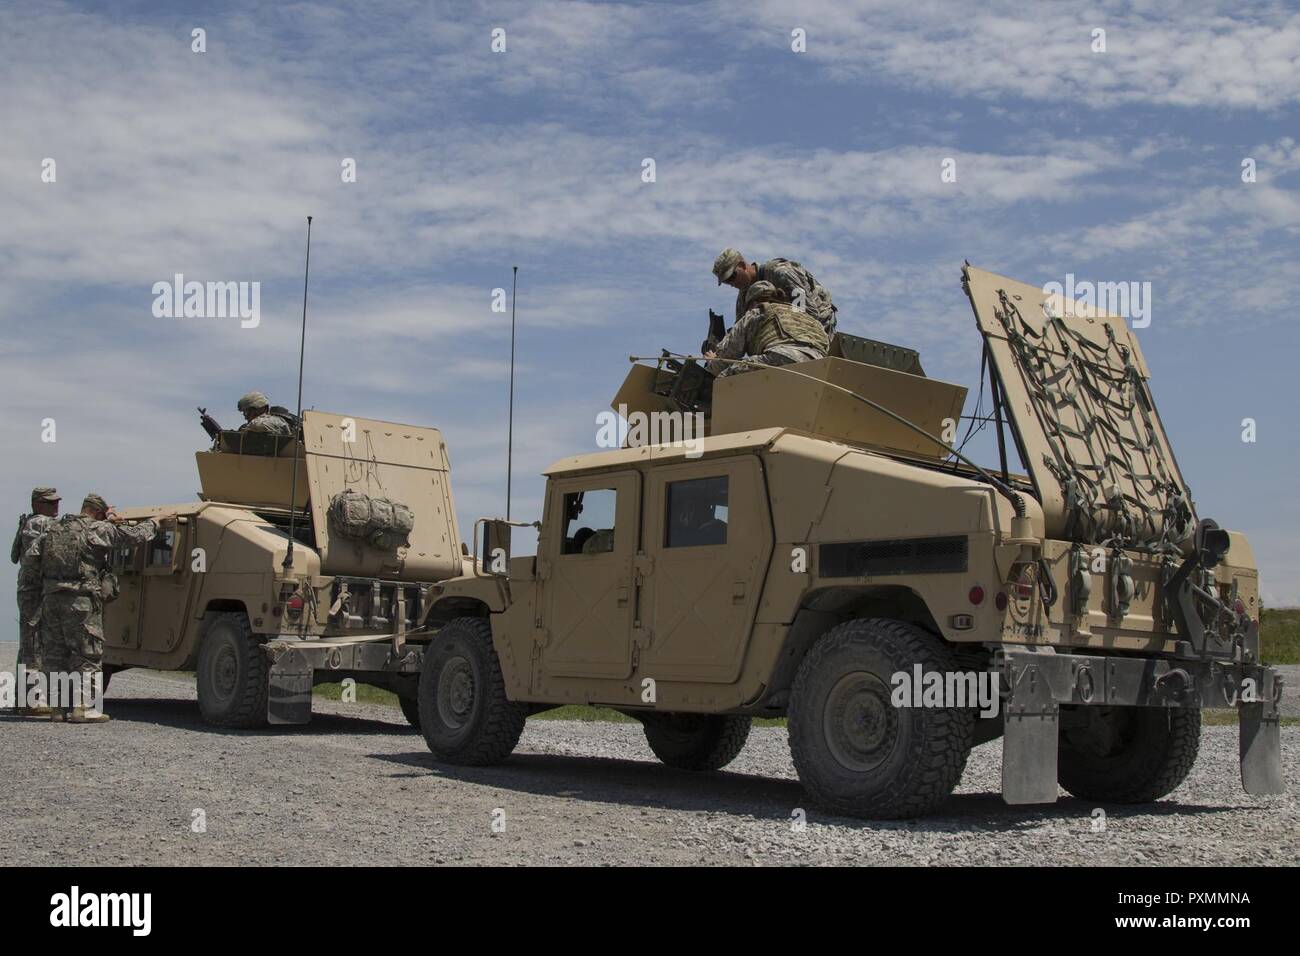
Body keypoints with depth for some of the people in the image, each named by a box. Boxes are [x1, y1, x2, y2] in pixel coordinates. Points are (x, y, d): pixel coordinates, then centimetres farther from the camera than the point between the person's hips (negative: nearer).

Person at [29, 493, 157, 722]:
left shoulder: (54, 530, 16)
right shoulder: (100, 530, -2)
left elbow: (32, 554, 14)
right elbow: (135, 535, 1)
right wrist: (153, 523, 18)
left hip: (50, 599, 6)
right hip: (81, 602, -6)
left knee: (54, 655, 12)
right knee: (87, 655, 0)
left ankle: (59, 706, 15)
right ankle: (80, 707, -4)